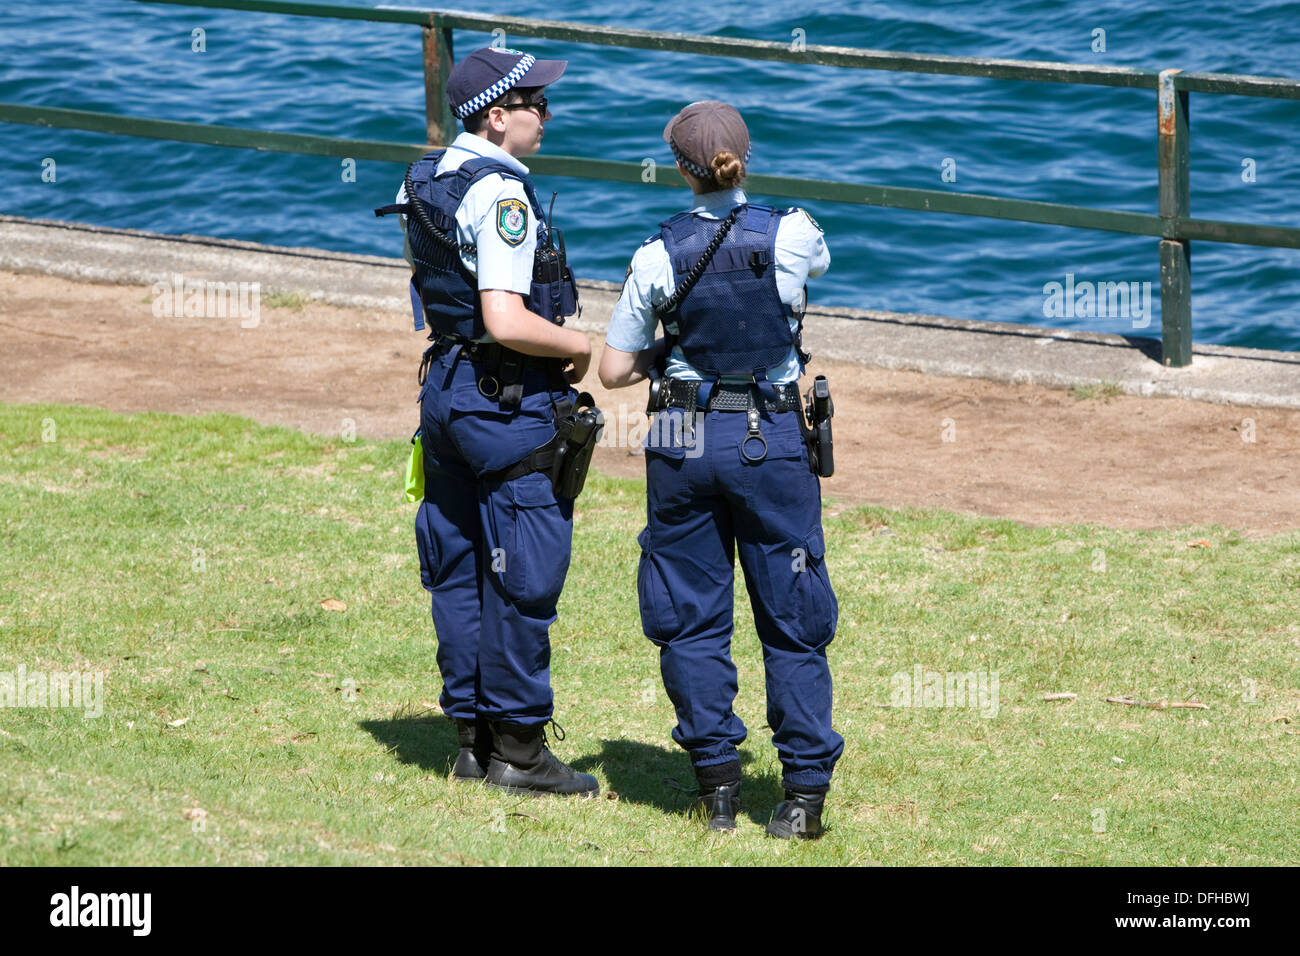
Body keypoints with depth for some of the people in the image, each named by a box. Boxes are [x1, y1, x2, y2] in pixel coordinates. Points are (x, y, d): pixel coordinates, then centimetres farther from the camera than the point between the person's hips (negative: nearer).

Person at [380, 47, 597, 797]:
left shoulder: (428, 181, 10)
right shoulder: (500, 194, -20)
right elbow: (506, 322, -27)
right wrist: (579, 346, -10)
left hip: (447, 388, 10)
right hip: (509, 401, -9)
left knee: (460, 568, 13)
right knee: (524, 573, -2)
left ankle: (474, 735, 20)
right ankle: (518, 749, 2)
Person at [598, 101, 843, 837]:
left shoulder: (660, 255, -7)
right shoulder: (792, 234, -6)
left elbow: (614, 371, -1)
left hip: (685, 444, 0)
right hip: (775, 443, 0)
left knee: (692, 618, 11)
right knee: (792, 620, 6)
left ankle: (718, 783, 10)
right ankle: (806, 789, 4)